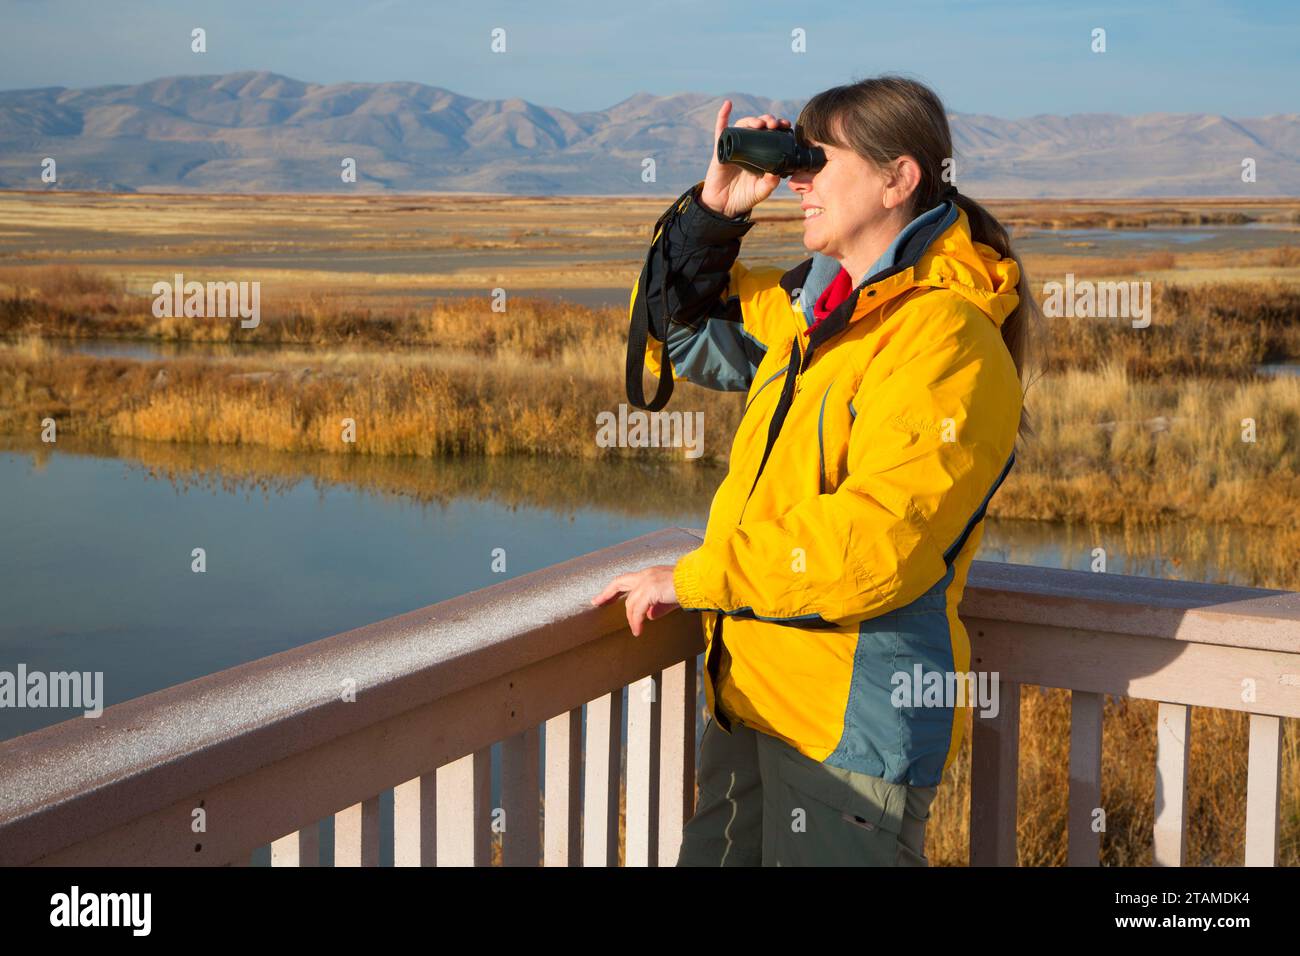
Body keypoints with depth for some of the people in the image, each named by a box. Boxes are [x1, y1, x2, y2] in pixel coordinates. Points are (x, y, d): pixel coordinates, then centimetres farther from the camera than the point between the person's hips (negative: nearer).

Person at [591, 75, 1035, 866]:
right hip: (755, 691, 8)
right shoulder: (814, 304, 9)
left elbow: (871, 548, -25)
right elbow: (683, 330, 22)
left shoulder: (946, 341, -18)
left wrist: (692, 579, -18)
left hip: (856, 719, -8)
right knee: (716, 855, 17)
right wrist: (714, 210, 5)